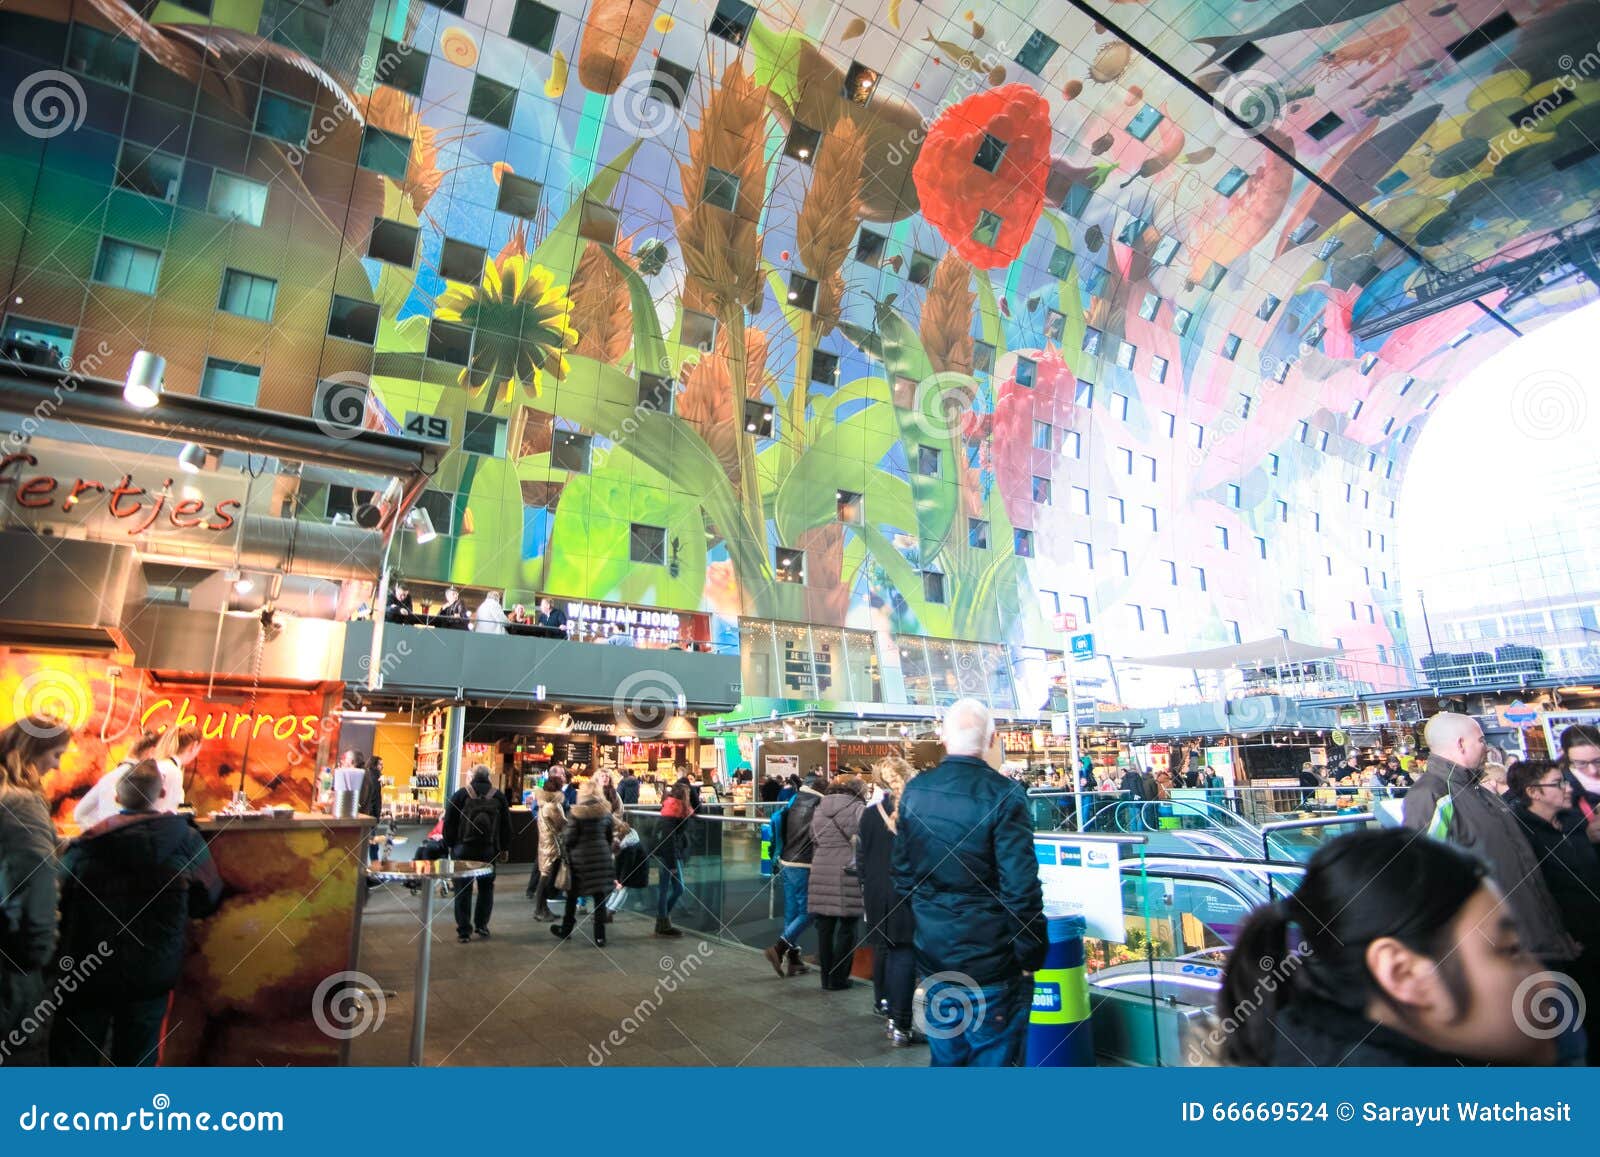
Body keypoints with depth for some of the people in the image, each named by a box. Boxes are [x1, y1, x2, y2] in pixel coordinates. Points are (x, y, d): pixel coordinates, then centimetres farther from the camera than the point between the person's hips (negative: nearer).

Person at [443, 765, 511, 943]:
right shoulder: (498, 797, 1)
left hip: (463, 849, -1)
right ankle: (482, 925, 16)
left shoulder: (461, 794, -3)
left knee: (463, 889, 4)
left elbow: (449, 822, -3)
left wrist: (450, 844, 7)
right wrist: (503, 847, 11)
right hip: (489, 850, 1)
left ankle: (464, 930, 4)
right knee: (486, 887, 15)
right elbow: (506, 826, 4)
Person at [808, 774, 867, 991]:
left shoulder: (818, 809, 15)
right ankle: (838, 979, 14)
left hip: (820, 873, 5)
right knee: (847, 928, 7)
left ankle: (826, 978, 20)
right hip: (848, 873, -5)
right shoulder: (857, 808, -2)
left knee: (824, 928, 11)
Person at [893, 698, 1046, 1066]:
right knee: (993, 1058, 11)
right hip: (990, 962, -5)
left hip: (934, 953, 5)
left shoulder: (914, 791, 0)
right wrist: (1031, 954, -7)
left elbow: (903, 873, 8)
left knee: (945, 1057, 20)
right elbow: (1020, 886, -19)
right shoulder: (1002, 794, -18)